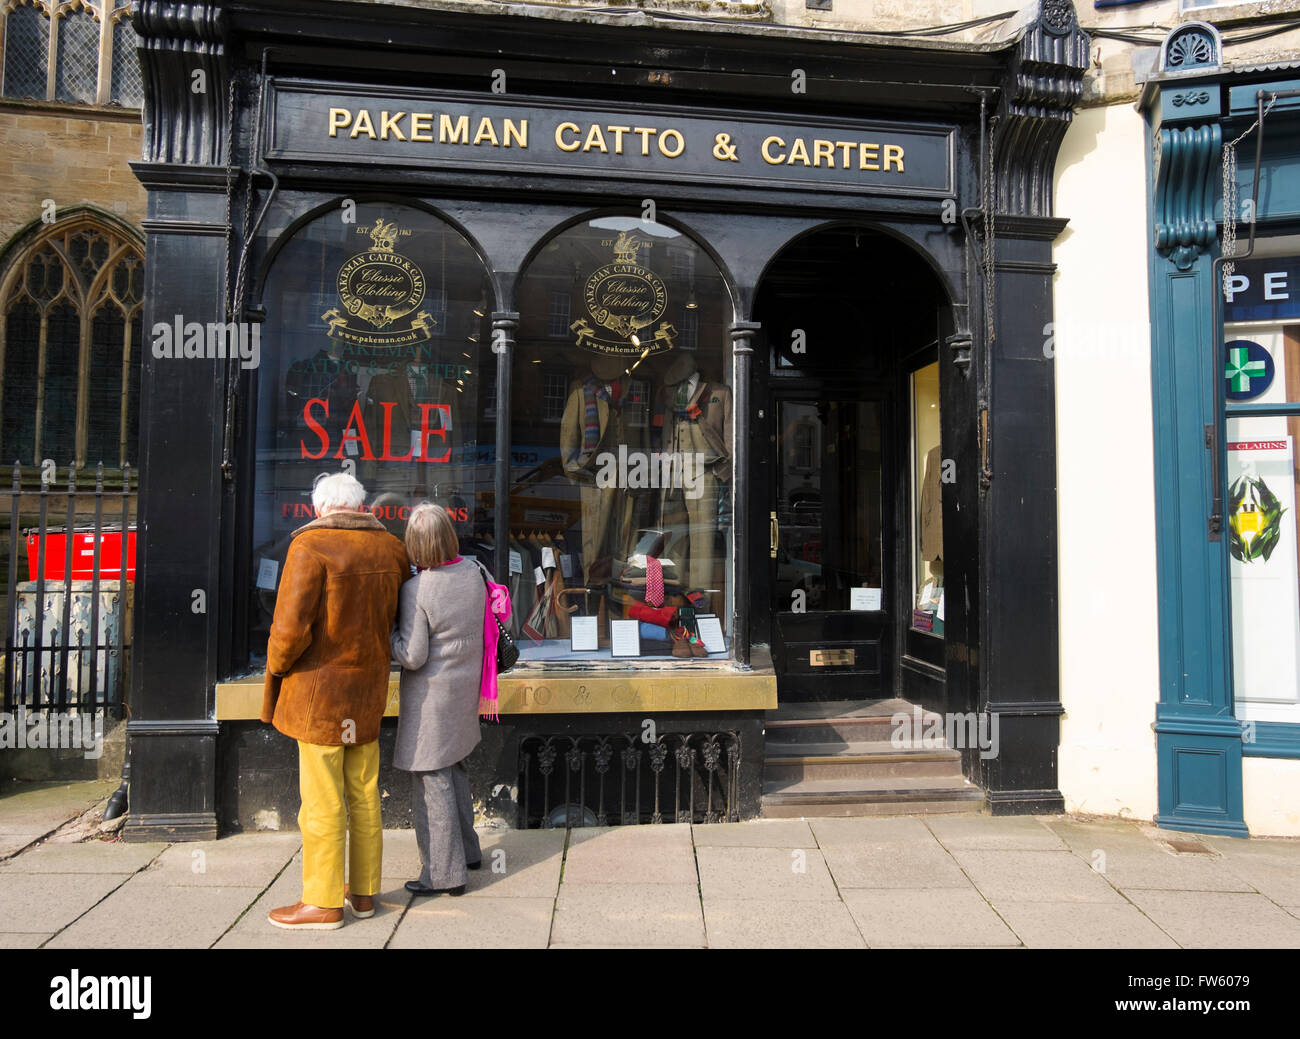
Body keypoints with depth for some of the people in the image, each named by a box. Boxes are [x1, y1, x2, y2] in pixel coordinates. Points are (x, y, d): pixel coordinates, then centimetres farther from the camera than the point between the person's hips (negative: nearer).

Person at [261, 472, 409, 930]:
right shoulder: (391, 548, 4)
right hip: (367, 691, 6)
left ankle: (324, 902, 13)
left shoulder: (311, 546, -15)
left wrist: (277, 665, -3)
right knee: (363, 795, 14)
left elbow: (291, 627, -21)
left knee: (322, 802, 3)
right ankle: (364, 891, 25)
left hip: (320, 690, -6)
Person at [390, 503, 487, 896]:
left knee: (431, 780, 4)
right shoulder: (473, 571, -2)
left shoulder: (415, 589, -21)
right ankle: (467, 850, 36)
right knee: (452, 768, 23)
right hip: (465, 686, 7)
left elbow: (412, 656, -19)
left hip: (431, 694, -7)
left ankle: (445, 873, 13)